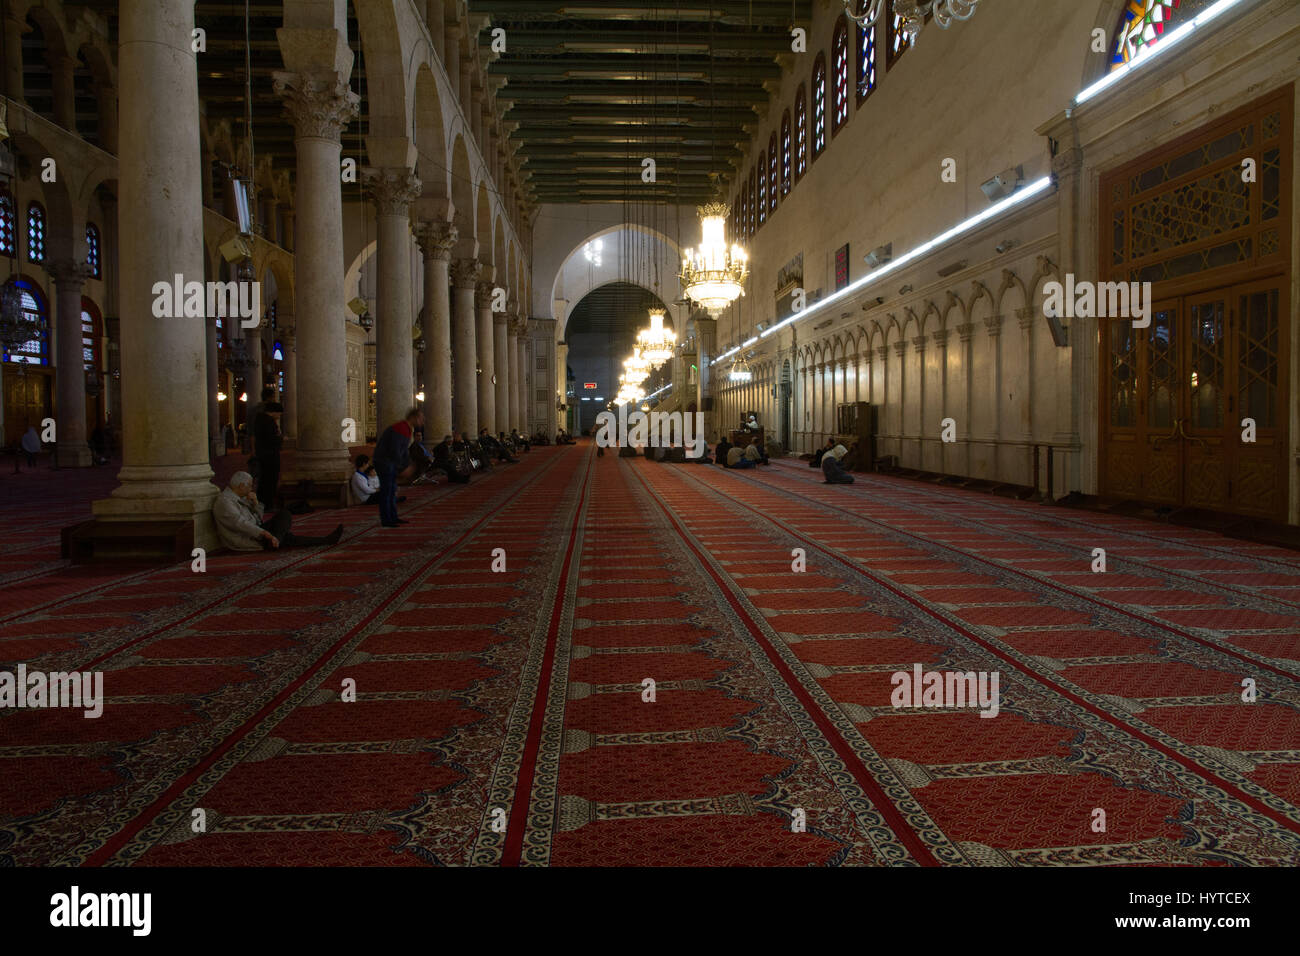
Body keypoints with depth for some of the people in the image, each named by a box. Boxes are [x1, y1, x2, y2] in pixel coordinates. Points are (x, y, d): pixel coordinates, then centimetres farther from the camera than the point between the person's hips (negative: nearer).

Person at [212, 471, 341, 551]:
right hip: (245, 540, -10)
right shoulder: (224, 501, -17)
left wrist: (255, 502, -2)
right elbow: (241, 524, -29)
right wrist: (266, 534, -35)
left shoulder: (239, 498, 15)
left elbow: (259, 518, 17)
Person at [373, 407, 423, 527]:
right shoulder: (400, 429, -22)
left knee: (392, 490, 12)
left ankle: (393, 517, 19)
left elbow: (405, 450, 17)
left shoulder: (408, 430, 11)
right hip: (384, 461, -10)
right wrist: (402, 467, -17)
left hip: (391, 462, 10)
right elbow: (394, 451, -26)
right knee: (386, 490, -7)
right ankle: (386, 520, -2)